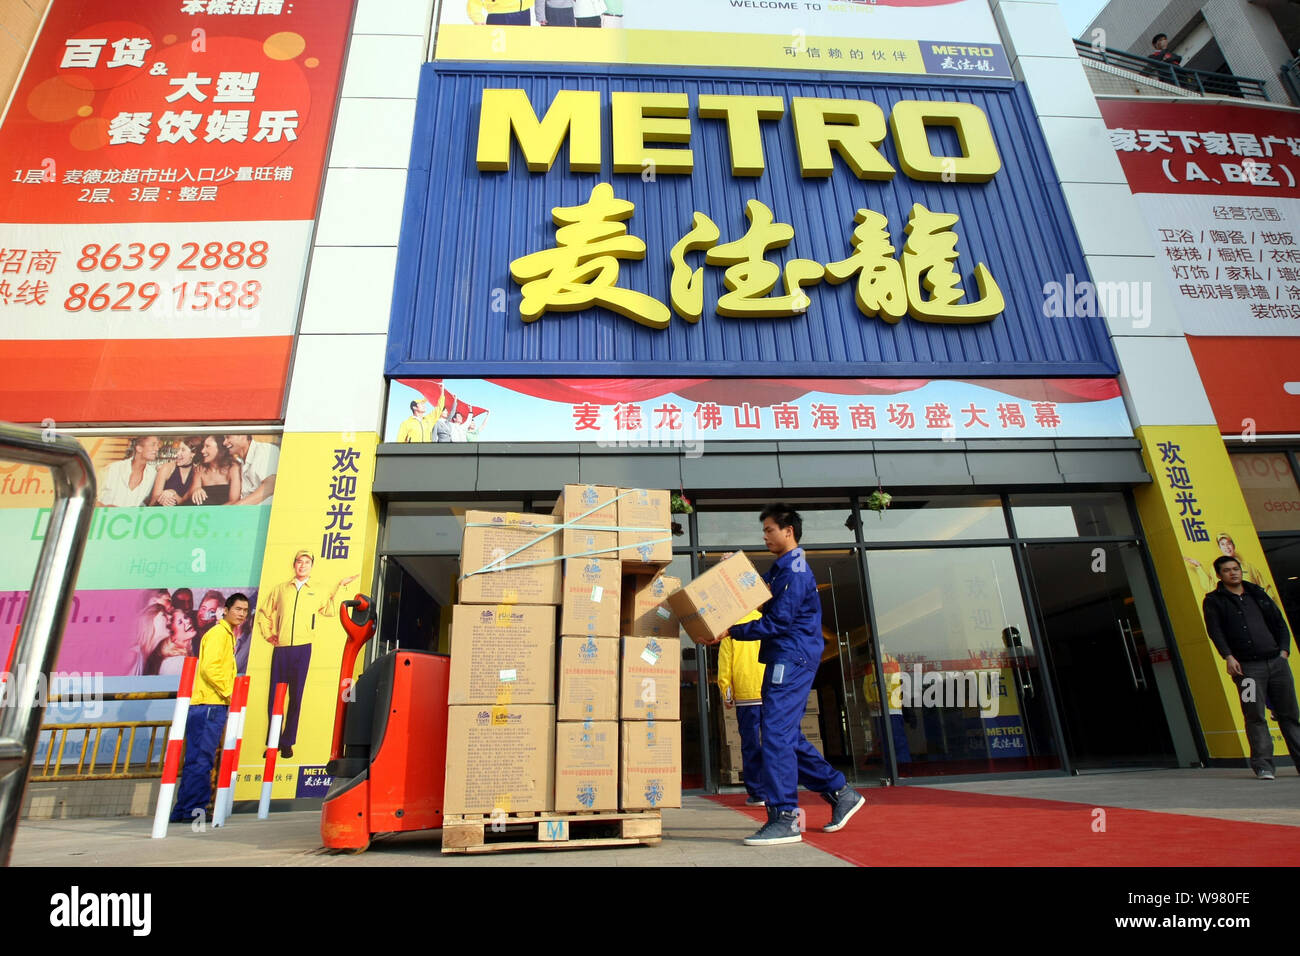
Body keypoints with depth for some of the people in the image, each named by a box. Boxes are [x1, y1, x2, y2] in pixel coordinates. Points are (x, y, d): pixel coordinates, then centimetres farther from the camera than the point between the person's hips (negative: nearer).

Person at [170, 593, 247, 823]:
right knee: (202, 759, -8)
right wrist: (228, 692, -14)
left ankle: (183, 811, 15)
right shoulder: (218, 633, -7)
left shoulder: (228, 635, 22)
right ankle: (194, 808, -5)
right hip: (209, 704, -10)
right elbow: (209, 667, -18)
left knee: (197, 760, 11)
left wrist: (228, 693, 15)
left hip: (215, 704, 10)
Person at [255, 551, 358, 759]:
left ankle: (287, 743, 10)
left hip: (302, 648, -1)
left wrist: (339, 588, 4)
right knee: (274, 696, 2)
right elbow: (263, 611, 22)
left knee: (295, 697, 2)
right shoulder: (280, 589, 14)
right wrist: (267, 634, 10)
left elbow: (331, 611, 6)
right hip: (281, 649, 1)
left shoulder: (317, 592, 13)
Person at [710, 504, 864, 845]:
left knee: (776, 732, -11)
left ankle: (784, 818, -6)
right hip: (784, 659, 11)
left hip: (792, 658, -10)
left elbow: (778, 622, -19)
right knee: (787, 734, 14)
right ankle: (840, 792, 24)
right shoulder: (780, 568, 18)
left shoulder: (795, 571, -13)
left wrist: (732, 632, -19)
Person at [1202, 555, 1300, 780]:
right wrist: (1228, 657, -16)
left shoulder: (1258, 594, 18)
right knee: (1255, 716, -6)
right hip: (1247, 666, -4)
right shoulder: (1214, 601, 4)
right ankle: (1263, 764, -2)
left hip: (1277, 661, 4)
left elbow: (1280, 623, 18)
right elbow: (1215, 630, -5)